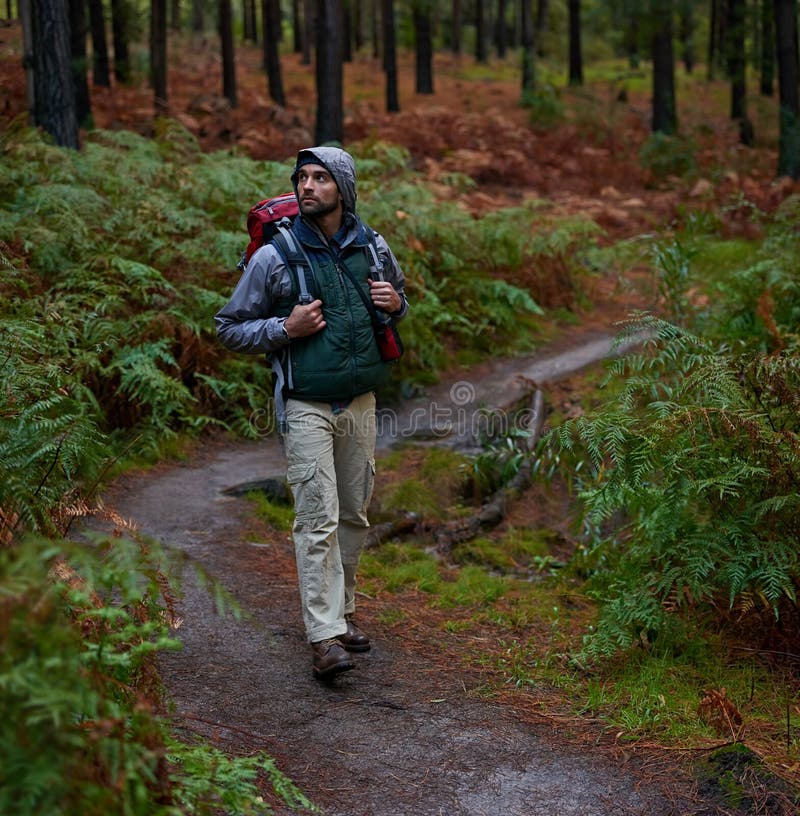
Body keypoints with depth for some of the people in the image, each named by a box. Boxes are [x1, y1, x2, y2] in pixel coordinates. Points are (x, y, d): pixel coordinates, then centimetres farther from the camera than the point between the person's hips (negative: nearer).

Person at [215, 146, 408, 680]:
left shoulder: (373, 248, 4)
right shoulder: (274, 256, -7)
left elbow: (400, 297, 22)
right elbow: (230, 329, -1)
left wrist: (396, 303, -2)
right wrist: (287, 327, -16)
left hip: (361, 404, 5)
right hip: (306, 408, -4)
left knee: (354, 515, 13)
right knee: (318, 519, -10)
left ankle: (344, 610, 29)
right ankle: (325, 636, -8)